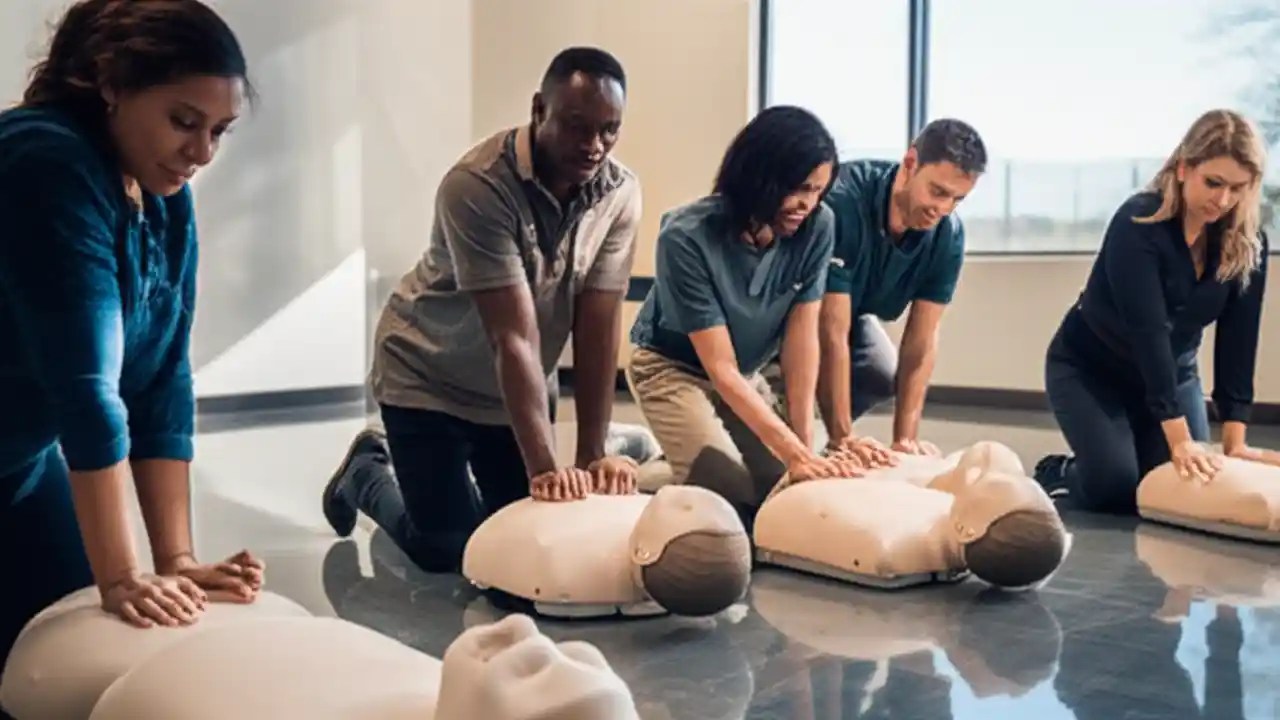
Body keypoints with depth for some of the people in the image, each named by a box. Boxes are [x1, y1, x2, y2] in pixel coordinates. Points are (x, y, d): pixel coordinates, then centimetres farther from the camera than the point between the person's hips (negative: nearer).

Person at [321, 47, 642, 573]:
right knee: (442, 552, -3)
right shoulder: (477, 185, -31)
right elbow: (514, 336, -35)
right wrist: (545, 469, -38)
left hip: (521, 386, 5)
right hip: (428, 376, -5)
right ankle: (366, 473, 27)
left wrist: (592, 457, -21)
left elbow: (599, 328, -17)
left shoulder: (621, 193, -16)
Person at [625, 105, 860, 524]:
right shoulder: (687, 238, -32)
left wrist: (805, 445, -22)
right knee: (735, 490, -21)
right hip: (673, 369, -5)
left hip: (747, 374, 5)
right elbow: (720, 368, -30)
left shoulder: (817, 228, -22)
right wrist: (796, 454, -37)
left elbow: (802, 337, -16)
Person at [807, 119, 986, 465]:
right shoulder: (843, 202, -39)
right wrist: (843, 437, -41)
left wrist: (906, 438, -29)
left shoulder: (947, 234, -22)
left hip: (851, 305, 5)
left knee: (884, 376, -15)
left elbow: (922, 339, -20)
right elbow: (832, 332, -40)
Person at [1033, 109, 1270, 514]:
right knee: (1115, 489, -19)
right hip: (1089, 368, -5)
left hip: (1173, 373, 5)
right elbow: (1148, 329, -35)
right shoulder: (1137, 224, -29)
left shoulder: (1248, 245, -12)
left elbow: (1238, 342, -13)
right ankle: (1055, 474, 14)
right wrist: (1179, 439, -40)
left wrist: (1234, 440, -21)